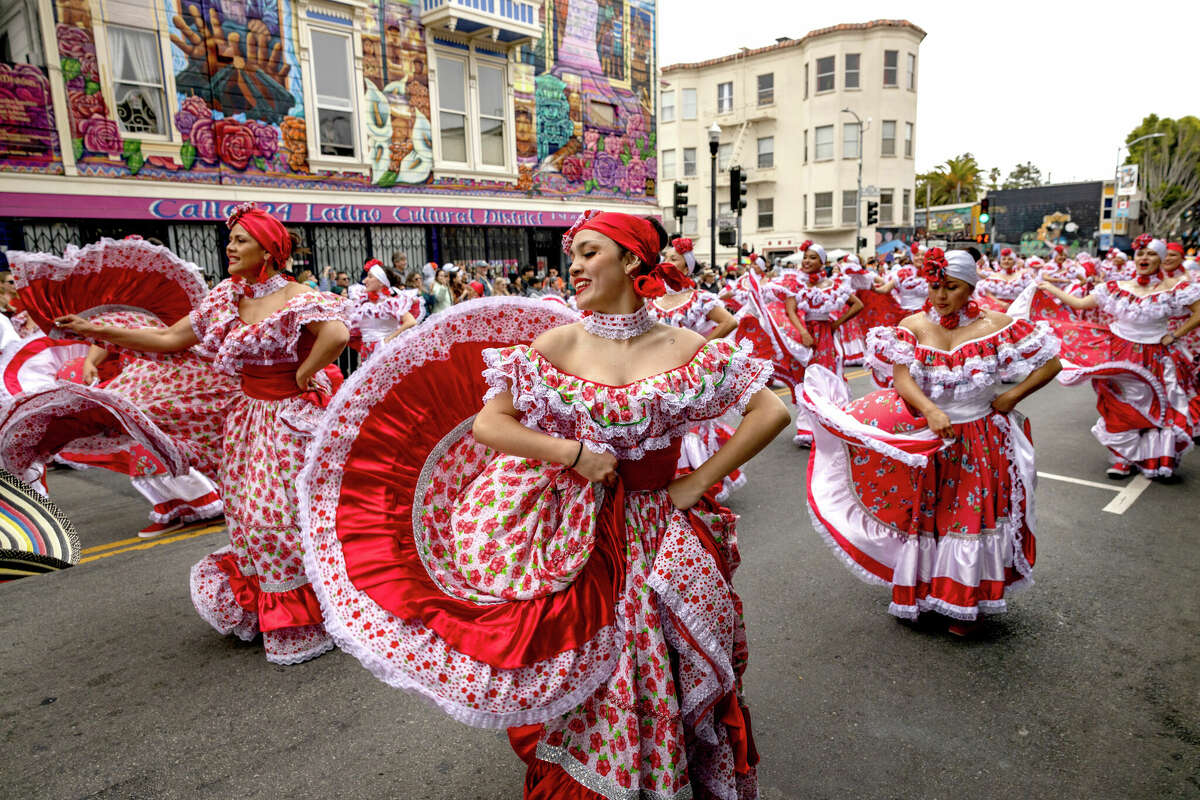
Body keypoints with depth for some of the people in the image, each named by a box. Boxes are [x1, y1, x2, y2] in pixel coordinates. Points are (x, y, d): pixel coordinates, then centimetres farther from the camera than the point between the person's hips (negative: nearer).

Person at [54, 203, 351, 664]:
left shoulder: (295, 300, -17)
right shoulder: (227, 298, 7)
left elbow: (337, 334, -35)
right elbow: (170, 339, 12)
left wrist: (301, 378, -24)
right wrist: (98, 332, 11)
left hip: (291, 418, -7)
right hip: (251, 415, 7)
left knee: (280, 512, -2)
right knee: (247, 509, 14)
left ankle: (301, 622, 17)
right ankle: (259, 608, 35)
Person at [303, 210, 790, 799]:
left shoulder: (686, 348, -6)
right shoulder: (558, 343, -6)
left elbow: (771, 412, -6)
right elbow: (487, 424, -8)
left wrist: (700, 483, -9)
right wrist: (575, 452, -17)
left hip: (656, 537, 1)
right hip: (572, 534, 0)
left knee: (659, 682, 14)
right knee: (579, 692, 12)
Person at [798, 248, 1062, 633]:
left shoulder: (995, 325, -6)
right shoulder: (913, 325, -4)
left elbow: (1051, 362, -1)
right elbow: (901, 377, -16)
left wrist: (1012, 397, -9)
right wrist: (930, 411, -32)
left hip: (980, 443, -1)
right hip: (922, 437, 1)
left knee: (971, 516, 7)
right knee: (920, 515, 11)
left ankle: (964, 601, 26)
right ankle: (918, 588, 30)